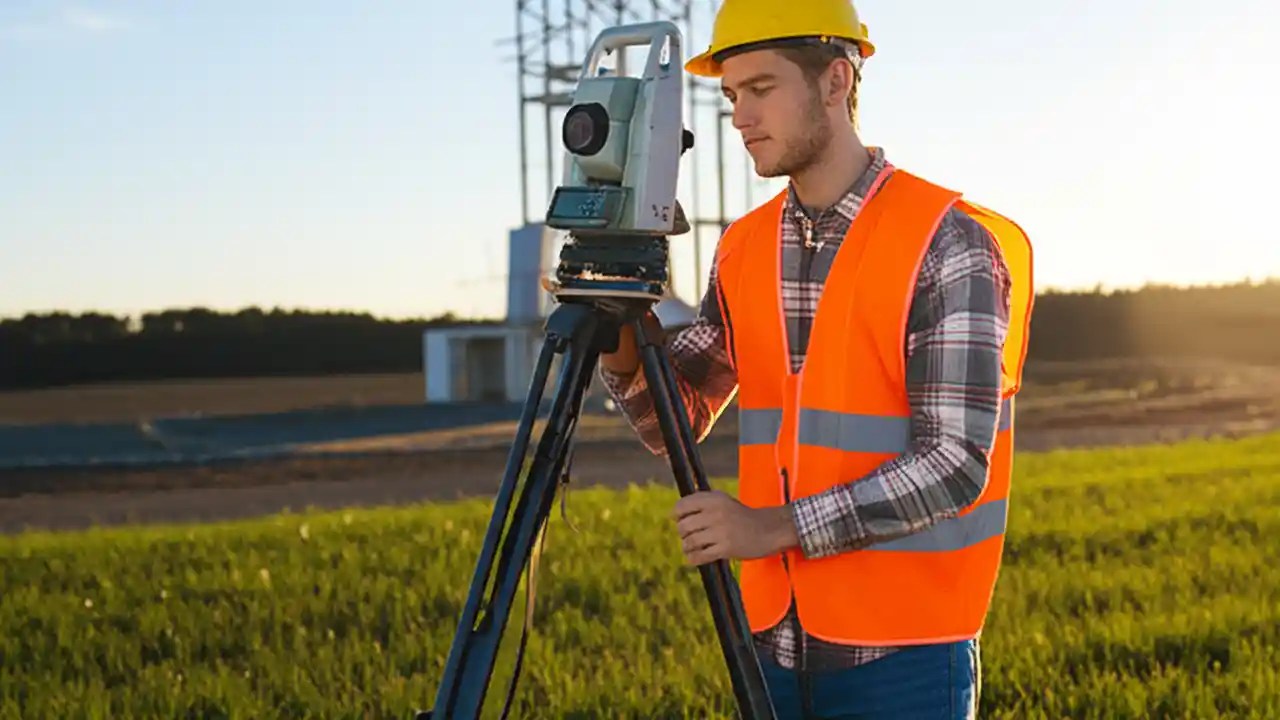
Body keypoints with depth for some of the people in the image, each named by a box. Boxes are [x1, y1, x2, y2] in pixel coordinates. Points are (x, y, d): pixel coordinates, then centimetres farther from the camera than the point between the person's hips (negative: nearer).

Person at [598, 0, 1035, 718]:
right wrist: (621, 355, -10)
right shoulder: (745, 249, 8)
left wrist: (778, 525, -23)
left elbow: (956, 461, -16)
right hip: (777, 642, 5)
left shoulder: (947, 243, -11)